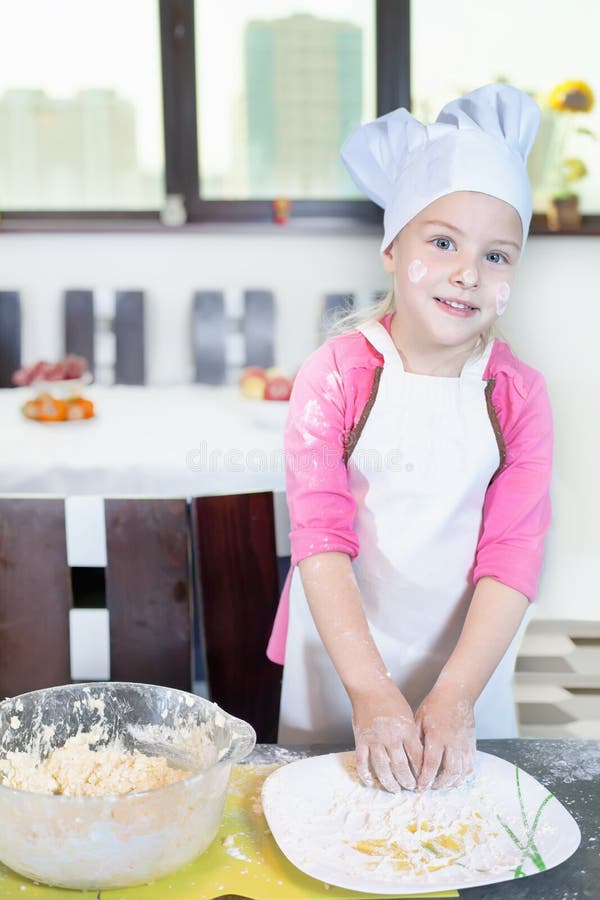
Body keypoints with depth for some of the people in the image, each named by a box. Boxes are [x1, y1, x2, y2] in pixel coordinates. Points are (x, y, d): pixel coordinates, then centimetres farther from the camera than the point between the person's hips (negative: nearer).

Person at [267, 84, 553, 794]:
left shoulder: (518, 395, -8)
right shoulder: (337, 375, -14)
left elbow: (512, 558, -13)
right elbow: (321, 541, -19)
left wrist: (455, 697, -23)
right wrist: (371, 693, -28)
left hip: (465, 653, 1)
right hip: (341, 651, -1)